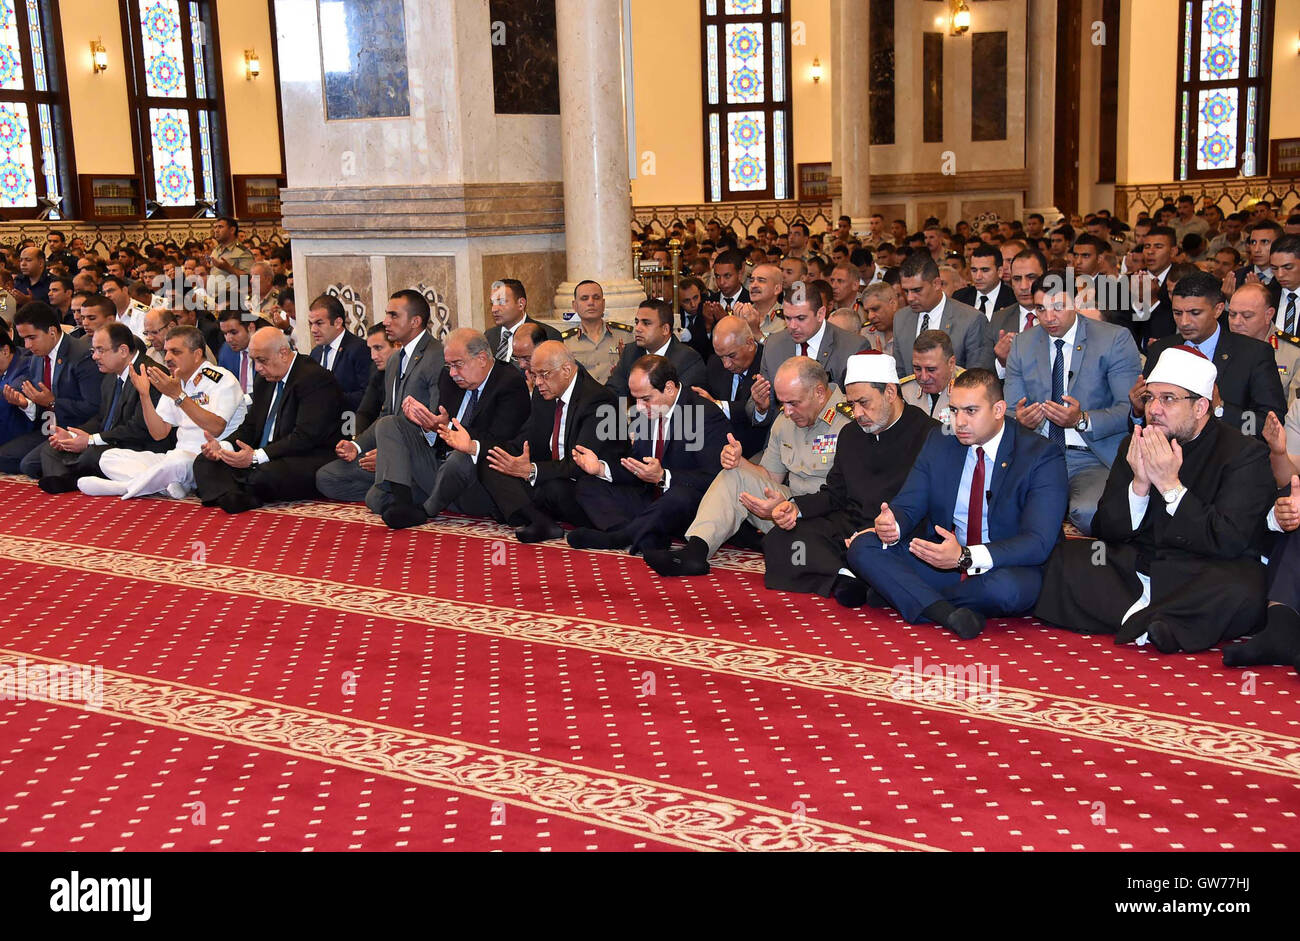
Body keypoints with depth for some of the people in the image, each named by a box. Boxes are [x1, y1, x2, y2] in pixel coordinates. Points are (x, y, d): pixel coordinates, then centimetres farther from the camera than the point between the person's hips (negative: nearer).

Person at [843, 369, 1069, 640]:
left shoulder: (1042, 457, -12)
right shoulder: (938, 444, 5)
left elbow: (1038, 542, -21)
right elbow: (908, 505, 4)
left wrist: (965, 556, -35)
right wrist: (892, 525, -23)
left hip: (1003, 568, -4)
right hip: (940, 560, 5)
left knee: (1006, 587, -41)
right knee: (861, 546, -16)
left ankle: (893, 594, -21)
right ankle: (945, 613, -32)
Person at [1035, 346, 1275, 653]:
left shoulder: (1246, 453, -4)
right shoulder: (1135, 447, 9)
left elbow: (1230, 542, -15)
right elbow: (1104, 532, 5)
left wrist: (1170, 484, -17)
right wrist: (1140, 483, -12)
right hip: (1134, 568, 4)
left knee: (1241, 591, -37)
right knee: (1063, 557, -17)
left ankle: (1136, 623, -23)